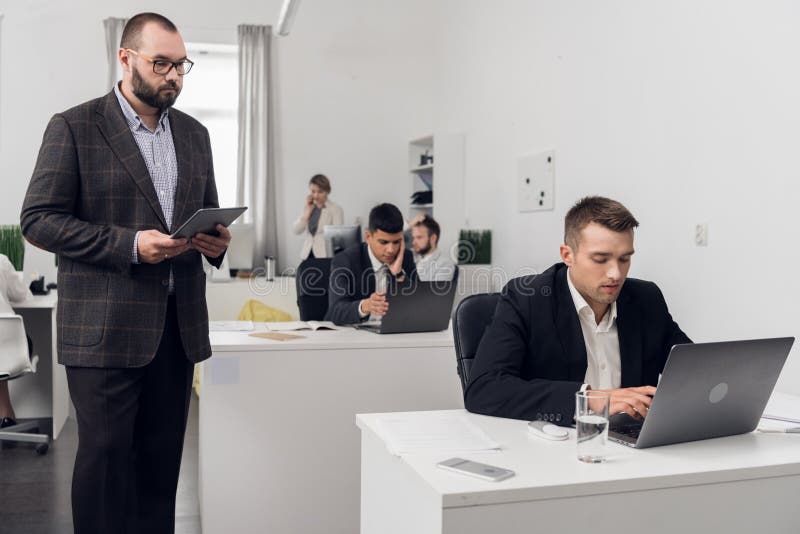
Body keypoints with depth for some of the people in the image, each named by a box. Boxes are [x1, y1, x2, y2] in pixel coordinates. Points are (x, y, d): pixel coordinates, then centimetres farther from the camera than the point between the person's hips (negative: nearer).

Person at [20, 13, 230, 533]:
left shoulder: (194, 133, 14)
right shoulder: (74, 127, -2)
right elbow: (39, 220, -7)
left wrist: (216, 239, -2)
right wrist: (129, 245, -18)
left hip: (178, 325, 5)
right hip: (106, 329, -5)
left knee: (162, 459, 11)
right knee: (106, 457, 2)